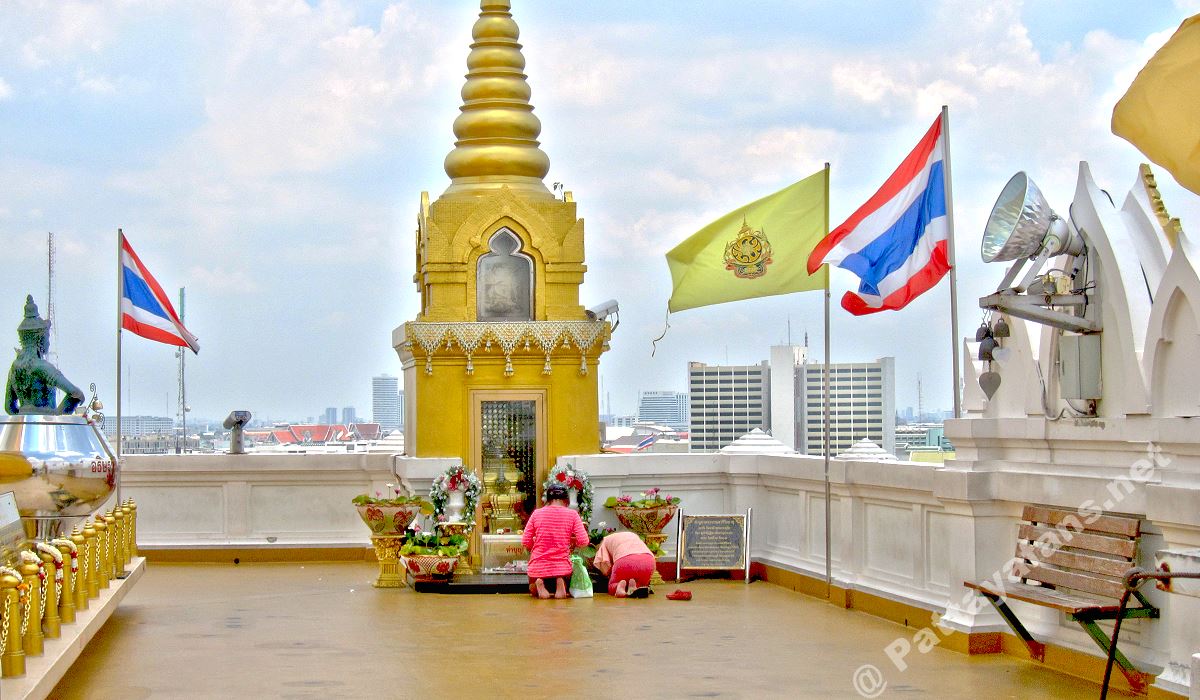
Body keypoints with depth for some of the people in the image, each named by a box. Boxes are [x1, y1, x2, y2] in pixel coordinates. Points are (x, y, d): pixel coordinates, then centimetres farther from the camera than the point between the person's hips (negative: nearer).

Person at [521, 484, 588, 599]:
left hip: (538, 565, 1)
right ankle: (560, 583, -6)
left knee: (533, 591, 32)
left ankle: (539, 584, -5)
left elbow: (525, 542, 0)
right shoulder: (572, 514, -3)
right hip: (561, 566, 0)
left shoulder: (537, 513, 0)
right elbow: (583, 541, -8)